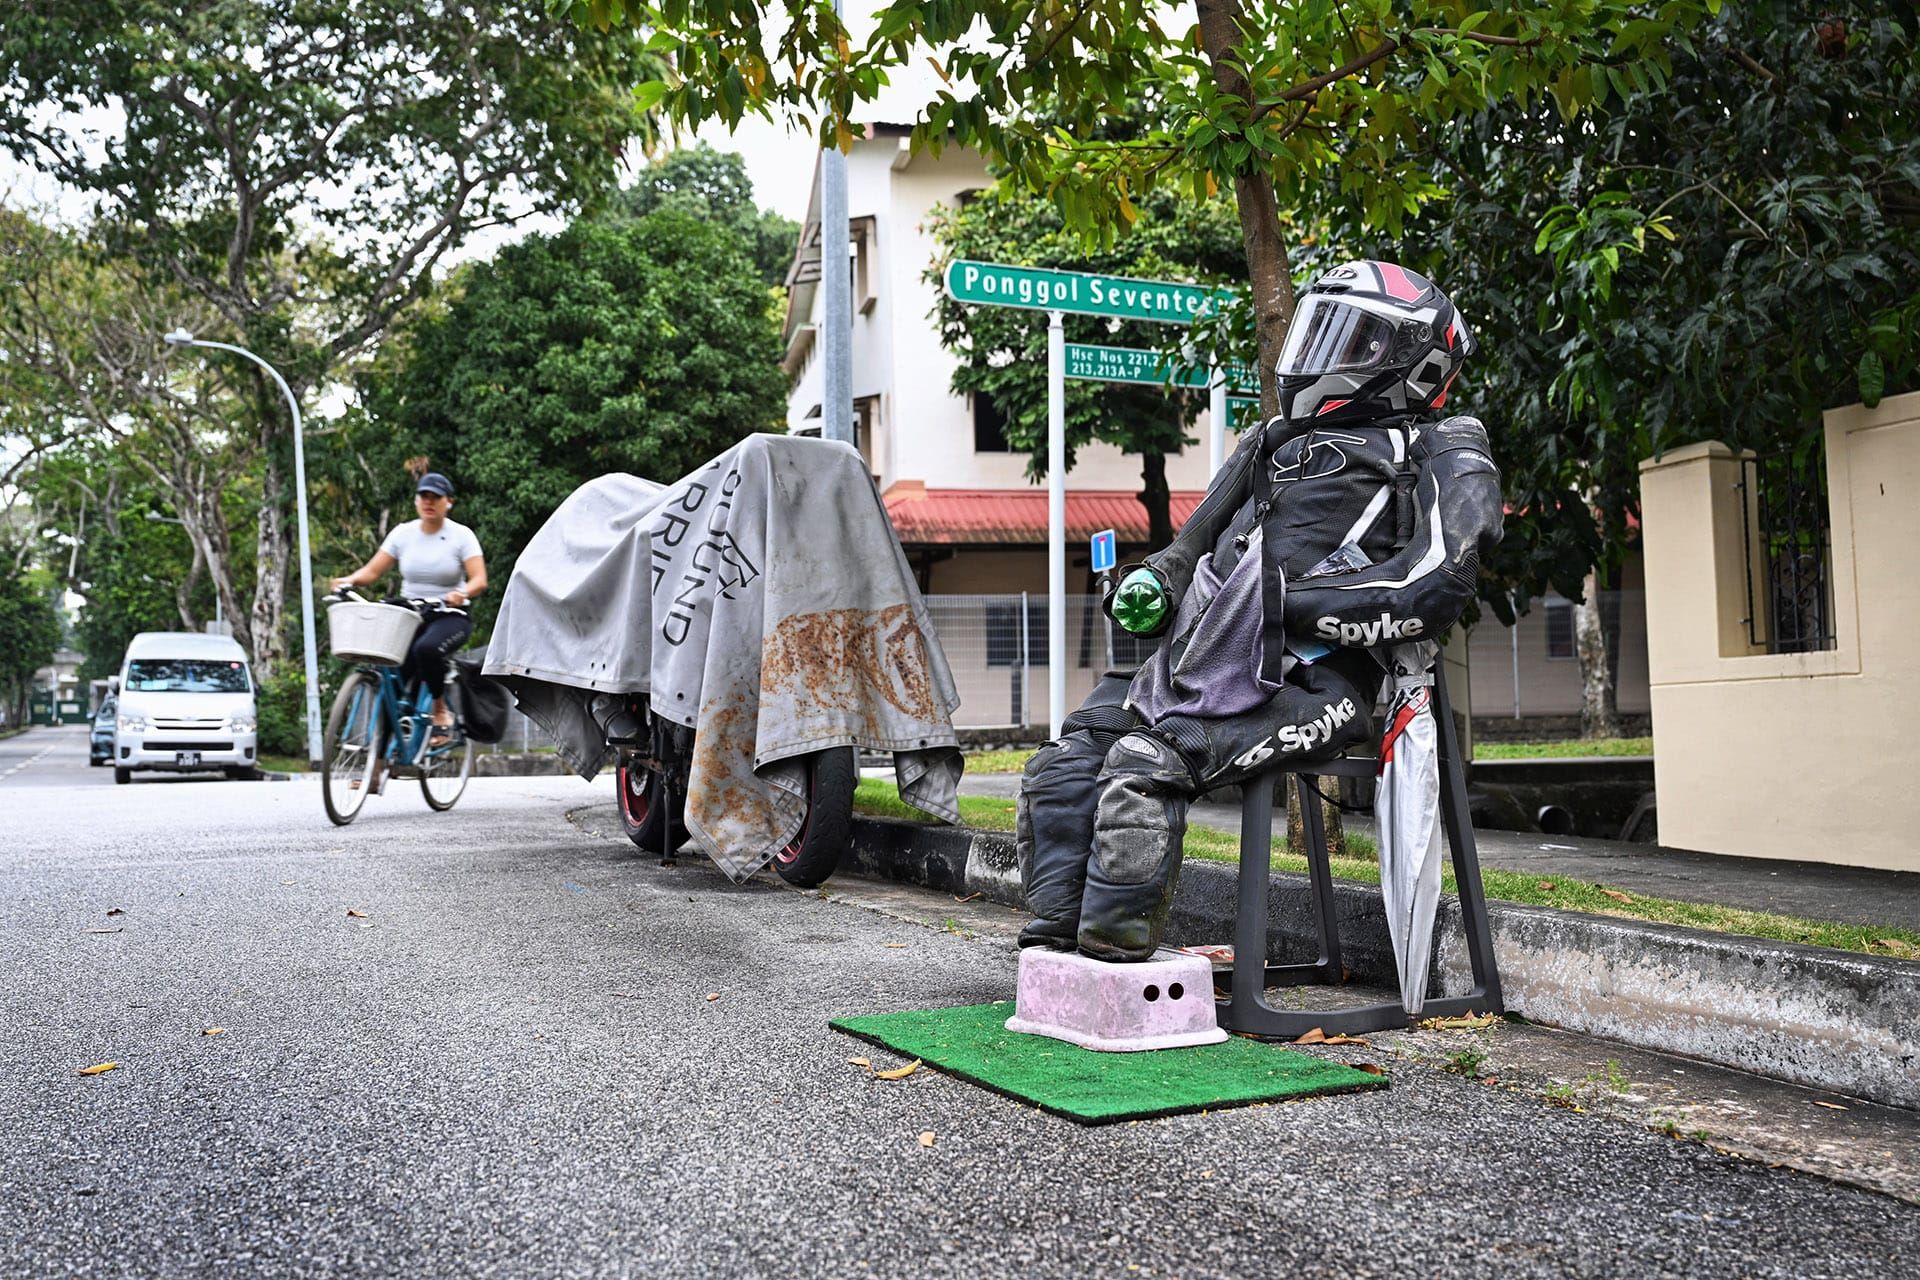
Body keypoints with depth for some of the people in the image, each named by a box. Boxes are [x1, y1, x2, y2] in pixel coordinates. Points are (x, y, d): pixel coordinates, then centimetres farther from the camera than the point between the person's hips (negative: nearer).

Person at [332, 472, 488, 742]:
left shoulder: (461, 535, -3)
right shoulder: (403, 533, 5)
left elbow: (479, 579, -13)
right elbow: (373, 571, 2)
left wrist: (462, 593, -35)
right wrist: (350, 580, -19)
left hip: (449, 617, -3)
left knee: (426, 648, -36)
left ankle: (441, 710, -14)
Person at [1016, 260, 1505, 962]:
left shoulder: (1444, 462, 7)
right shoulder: (1278, 440, 29)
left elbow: (1432, 588, -11)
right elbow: (1199, 539, 35)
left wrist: (1281, 600, -15)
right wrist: (1152, 579, 11)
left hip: (1301, 685, -8)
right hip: (1193, 662, 8)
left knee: (1145, 764, -29)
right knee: (1063, 767, -8)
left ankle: (1112, 952, -24)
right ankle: (1057, 935, -7)